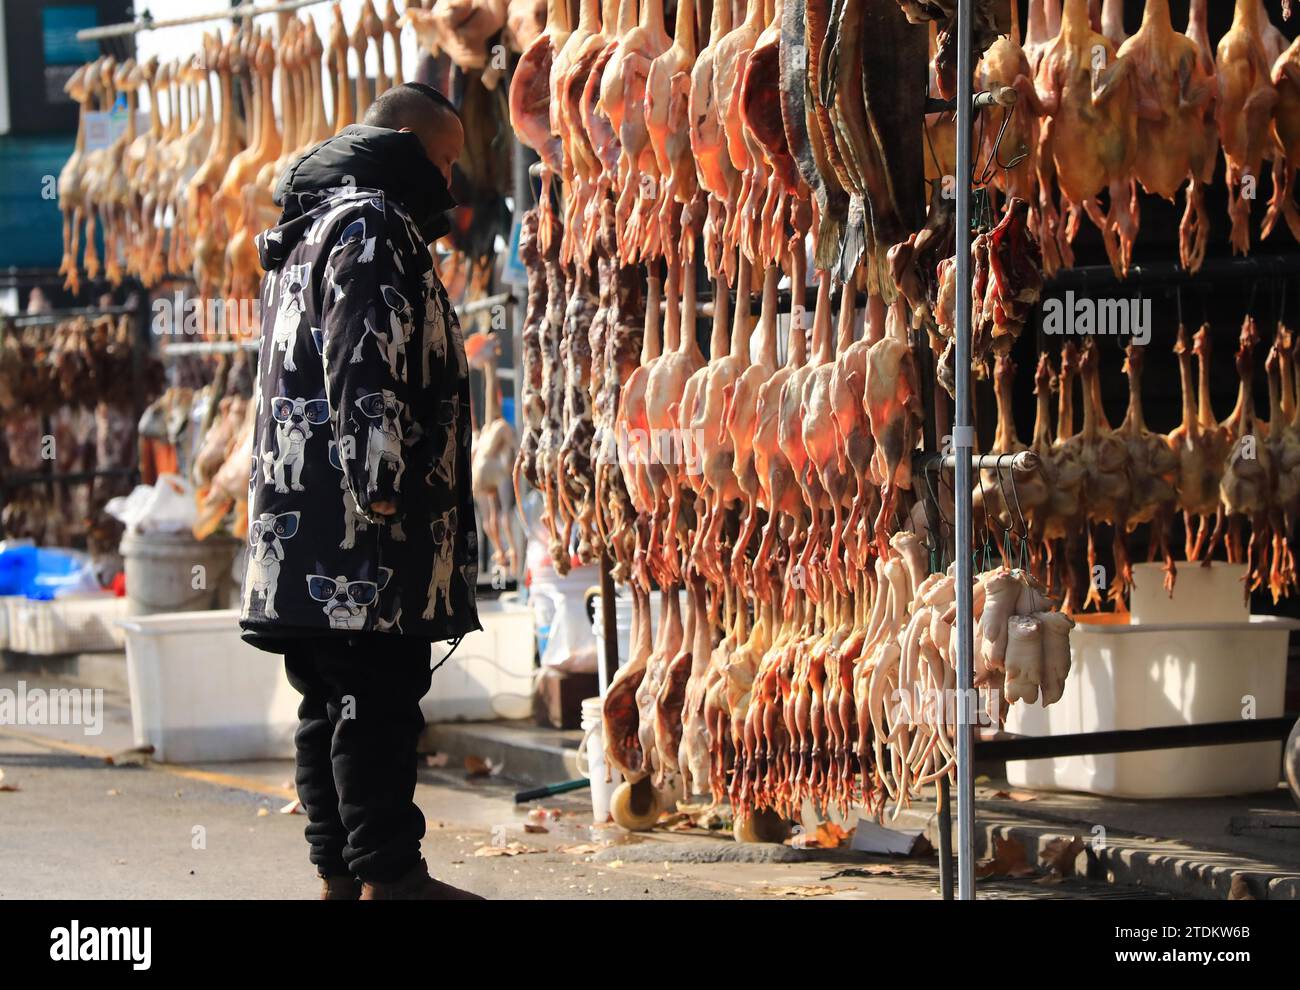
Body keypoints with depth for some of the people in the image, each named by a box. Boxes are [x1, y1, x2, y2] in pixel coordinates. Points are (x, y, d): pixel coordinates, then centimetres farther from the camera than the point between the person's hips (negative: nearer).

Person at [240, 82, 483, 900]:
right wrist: (382, 485, -23)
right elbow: (364, 371, -20)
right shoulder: (371, 226, -9)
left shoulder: (312, 225, 25)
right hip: (360, 525, -11)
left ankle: (342, 869, 15)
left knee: (333, 703, 11)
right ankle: (387, 872, -11)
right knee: (380, 699, -10)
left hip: (304, 535, 11)